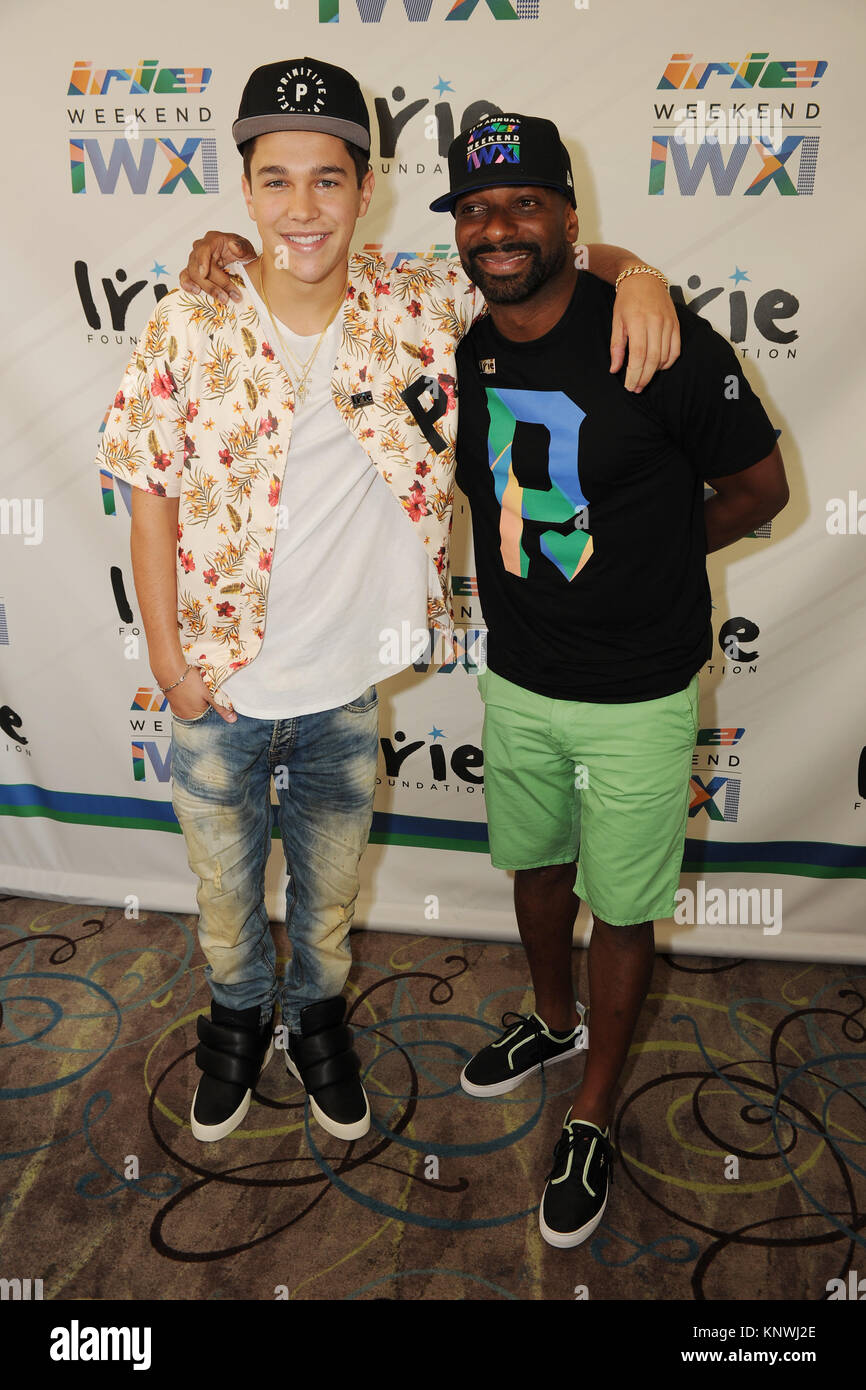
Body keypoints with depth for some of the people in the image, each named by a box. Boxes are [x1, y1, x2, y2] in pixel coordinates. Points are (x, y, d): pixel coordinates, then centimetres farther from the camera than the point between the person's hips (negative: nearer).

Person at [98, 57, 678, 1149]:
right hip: (217, 689, 0)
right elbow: (154, 504, -7)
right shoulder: (189, 329, -12)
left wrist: (632, 272, -19)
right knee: (224, 883, 22)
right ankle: (238, 1018, 52)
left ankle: (315, 1018, 52)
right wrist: (168, 661, -9)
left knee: (330, 886, 22)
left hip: (345, 689, 1)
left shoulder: (417, 311, -9)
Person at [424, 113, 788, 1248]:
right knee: (535, 866, 23)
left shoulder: (663, 340, -17)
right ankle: (555, 1019, 51)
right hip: (515, 679, 5)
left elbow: (759, 487, -7)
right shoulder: (456, 352, -2)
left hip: (637, 696, -5)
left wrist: (646, 559, -3)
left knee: (622, 909, 10)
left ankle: (594, 1114, 33)